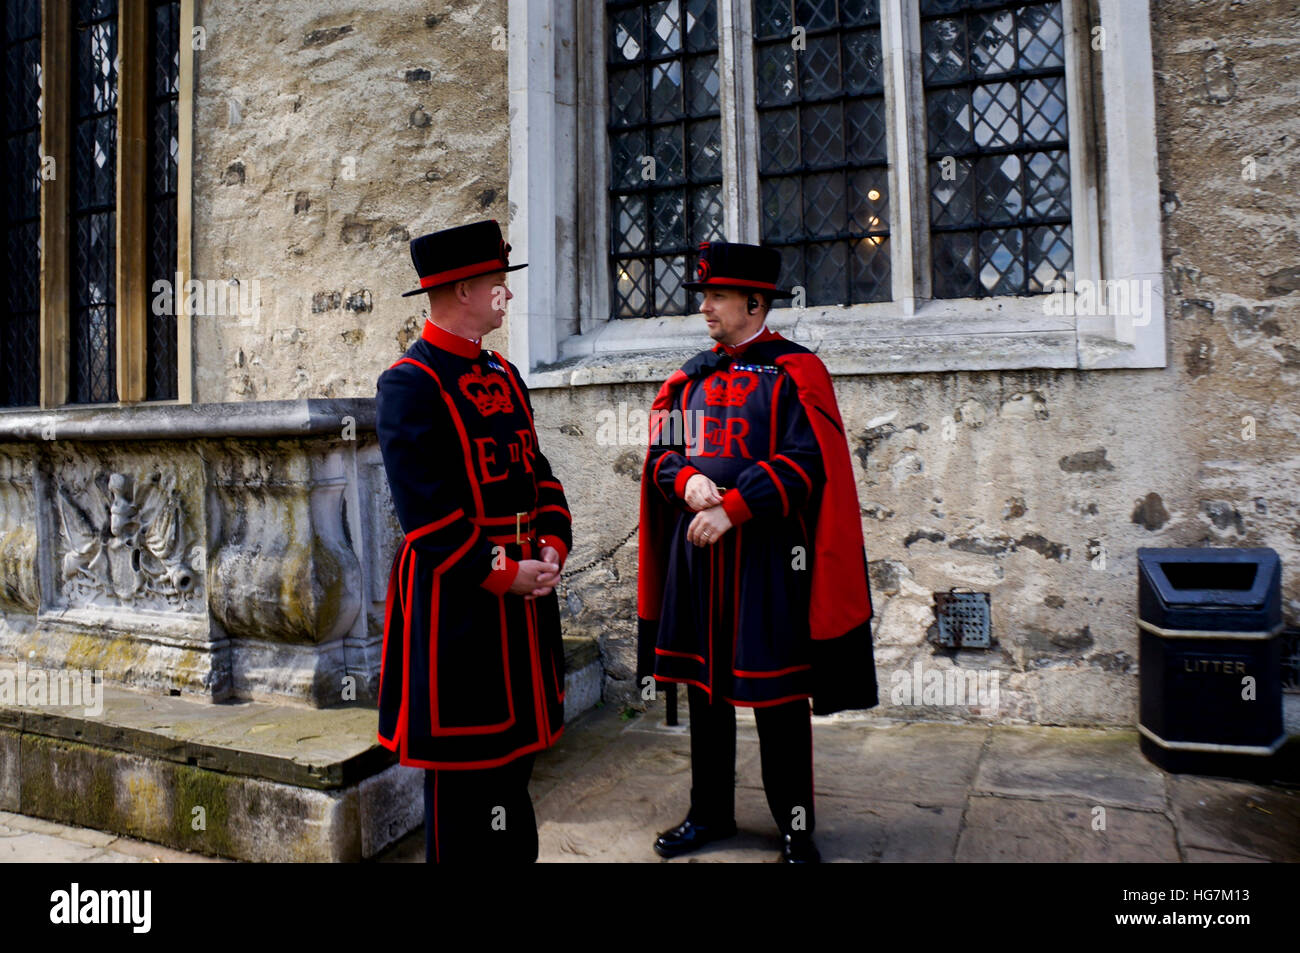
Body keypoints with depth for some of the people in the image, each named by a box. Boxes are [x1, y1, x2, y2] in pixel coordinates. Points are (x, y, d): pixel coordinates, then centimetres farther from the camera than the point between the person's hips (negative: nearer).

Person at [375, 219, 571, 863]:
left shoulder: (505, 375, 12)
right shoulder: (409, 384, -13)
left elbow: (539, 471, 14)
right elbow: (427, 511, -18)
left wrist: (552, 549, -1)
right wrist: (502, 573, -16)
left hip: (523, 587, 8)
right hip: (458, 598, -8)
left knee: (517, 743, 19)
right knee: (464, 770, 5)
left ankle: (516, 852, 35)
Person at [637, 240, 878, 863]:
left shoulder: (794, 371, -4)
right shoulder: (691, 378, 13)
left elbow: (804, 461, -14)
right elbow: (661, 451, 11)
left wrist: (730, 509, -19)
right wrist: (688, 480, -11)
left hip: (769, 556, -5)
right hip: (697, 553, 6)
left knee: (778, 695, 4)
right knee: (703, 684, 14)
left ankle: (796, 827, 21)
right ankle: (710, 813, 30)